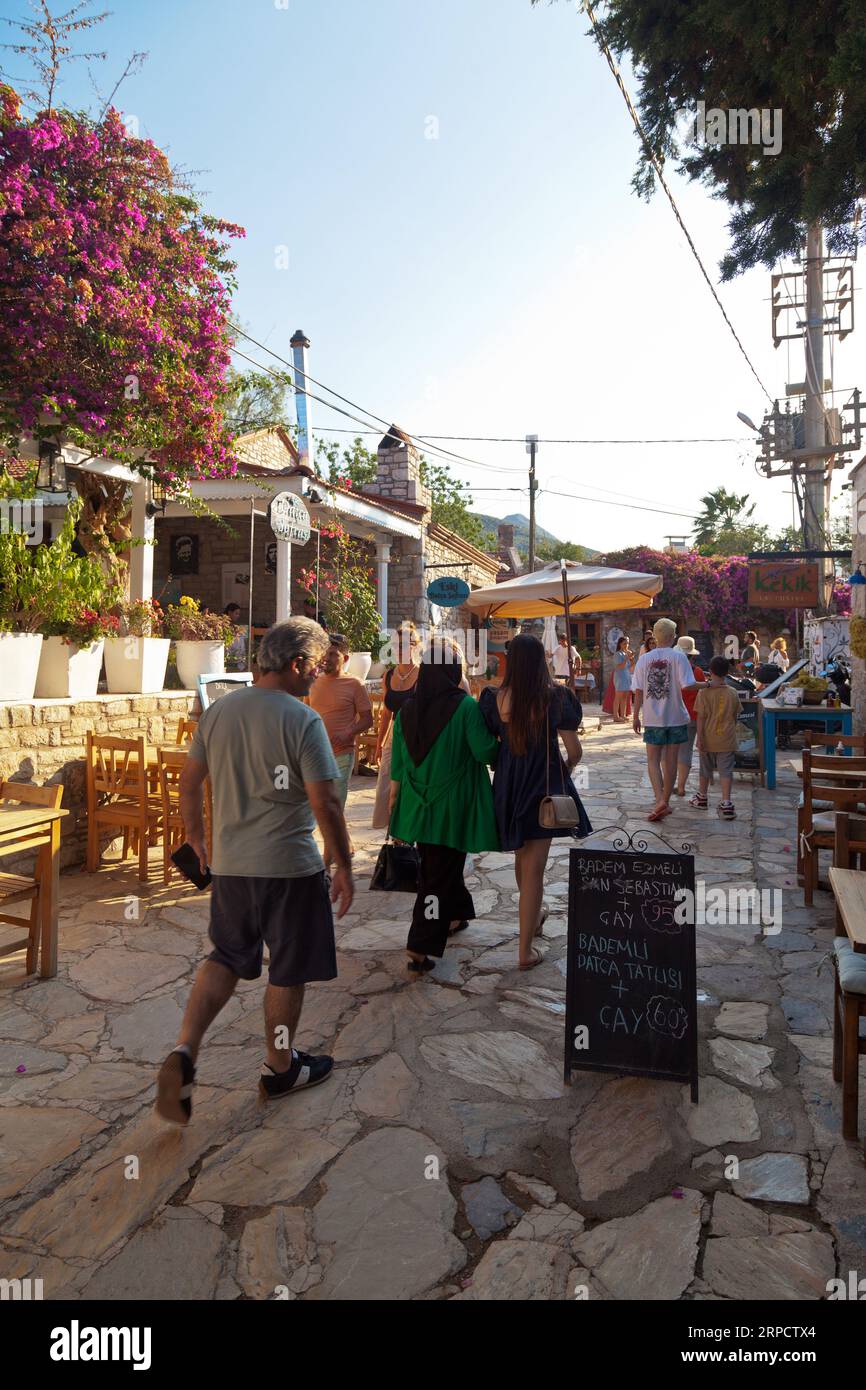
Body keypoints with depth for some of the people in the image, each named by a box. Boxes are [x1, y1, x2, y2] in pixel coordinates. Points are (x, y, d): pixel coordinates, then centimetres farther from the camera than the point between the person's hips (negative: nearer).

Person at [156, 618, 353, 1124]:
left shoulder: (218, 711, 2)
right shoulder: (303, 720, -16)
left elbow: (190, 783, 9)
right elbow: (325, 803, -18)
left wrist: (197, 837, 24)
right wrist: (344, 866, -7)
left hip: (230, 863, 6)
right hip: (289, 865, -5)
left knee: (225, 960, 21)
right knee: (289, 971, 13)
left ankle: (184, 1054, 7)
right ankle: (281, 1068, 29)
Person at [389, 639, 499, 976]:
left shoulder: (407, 708, 1)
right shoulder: (466, 706, -14)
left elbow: (398, 762, 6)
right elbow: (484, 752, -16)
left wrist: (395, 797, 17)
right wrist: (500, 741, 6)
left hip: (418, 805, 5)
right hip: (452, 806, -5)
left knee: (433, 864, 24)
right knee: (440, 873, 2)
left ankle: (454, 915, 44)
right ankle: (421, 950, 1)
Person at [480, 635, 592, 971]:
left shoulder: (497, 699, -8)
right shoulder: (554, 697, -11)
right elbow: (574, 751, -9)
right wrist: (565, 772, 12)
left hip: (508, 788, 3)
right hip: (544, 788, -3)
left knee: (521, 857, 24)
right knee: (534, 867, 3)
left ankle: (534, 916, 48)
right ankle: (525, 950, 7)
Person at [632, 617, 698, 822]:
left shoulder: (644, 658, -1)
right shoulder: (678, 656, -7)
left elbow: (638, 691, 0)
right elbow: (687, 686, -16)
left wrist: (636, 717, 8)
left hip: (652, 718, 1)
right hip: (676, 717, -1)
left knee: (653, 760, 7)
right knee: (670, 761, 10)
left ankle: (660, 801, -11)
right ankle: (665, 802, 19)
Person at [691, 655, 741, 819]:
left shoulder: (704, 692, -10)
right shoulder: (733, 693, -2)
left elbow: (701, 717, -11)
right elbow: (735, 717, 8)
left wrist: (699, 738, -8)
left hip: (708, 739, -1)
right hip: (727, 740, 1)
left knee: (706, 769, 15)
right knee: (726, 771, 1)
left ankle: (702, 797, 31)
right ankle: (726, 803, -6)